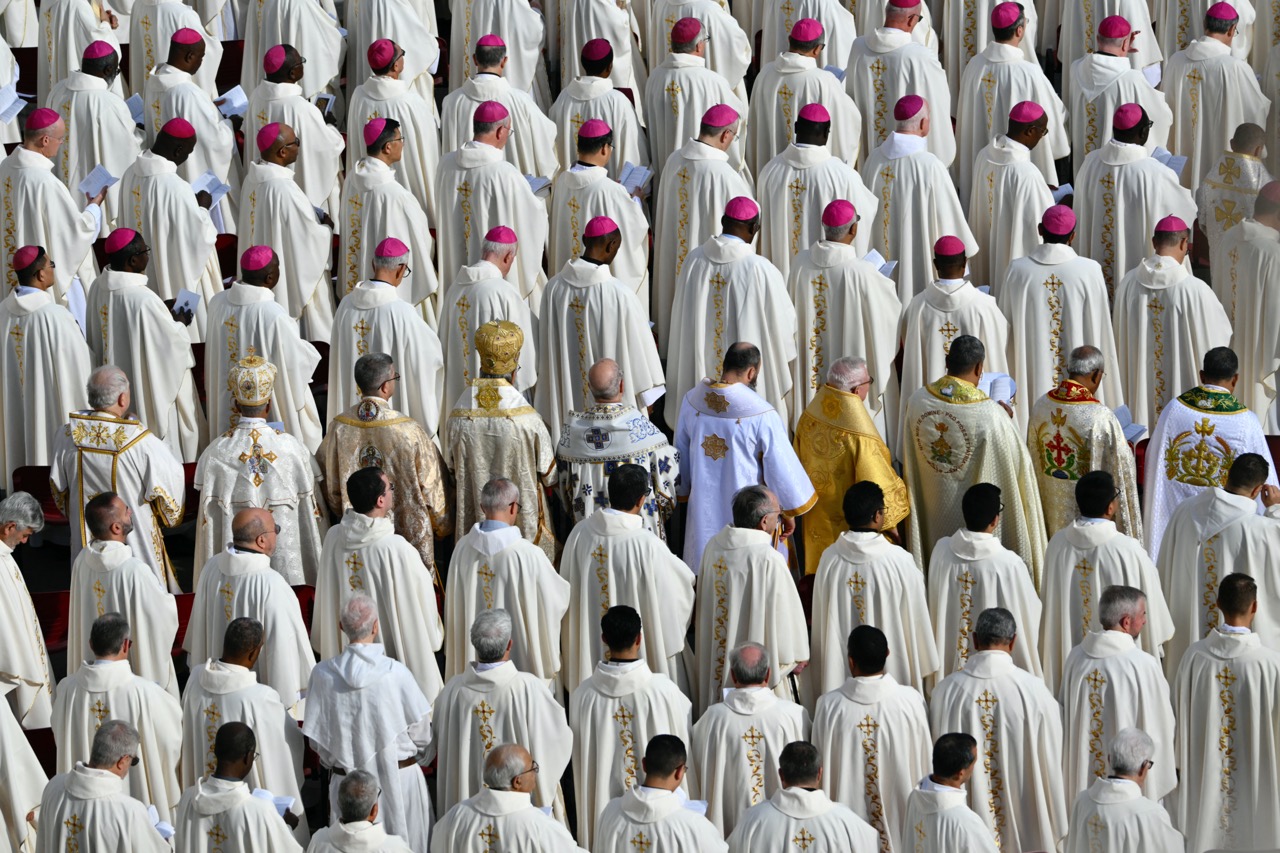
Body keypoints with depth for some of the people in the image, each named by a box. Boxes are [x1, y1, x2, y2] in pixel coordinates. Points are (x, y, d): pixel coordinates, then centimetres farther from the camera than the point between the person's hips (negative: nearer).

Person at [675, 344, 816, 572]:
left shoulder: (692, 401, -6)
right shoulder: (762, 414, -21)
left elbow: (681, 454, 8)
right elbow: (781, 465, -13)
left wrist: (685, 491, 24)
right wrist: (790, 511, 1)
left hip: (704, 511, 5)